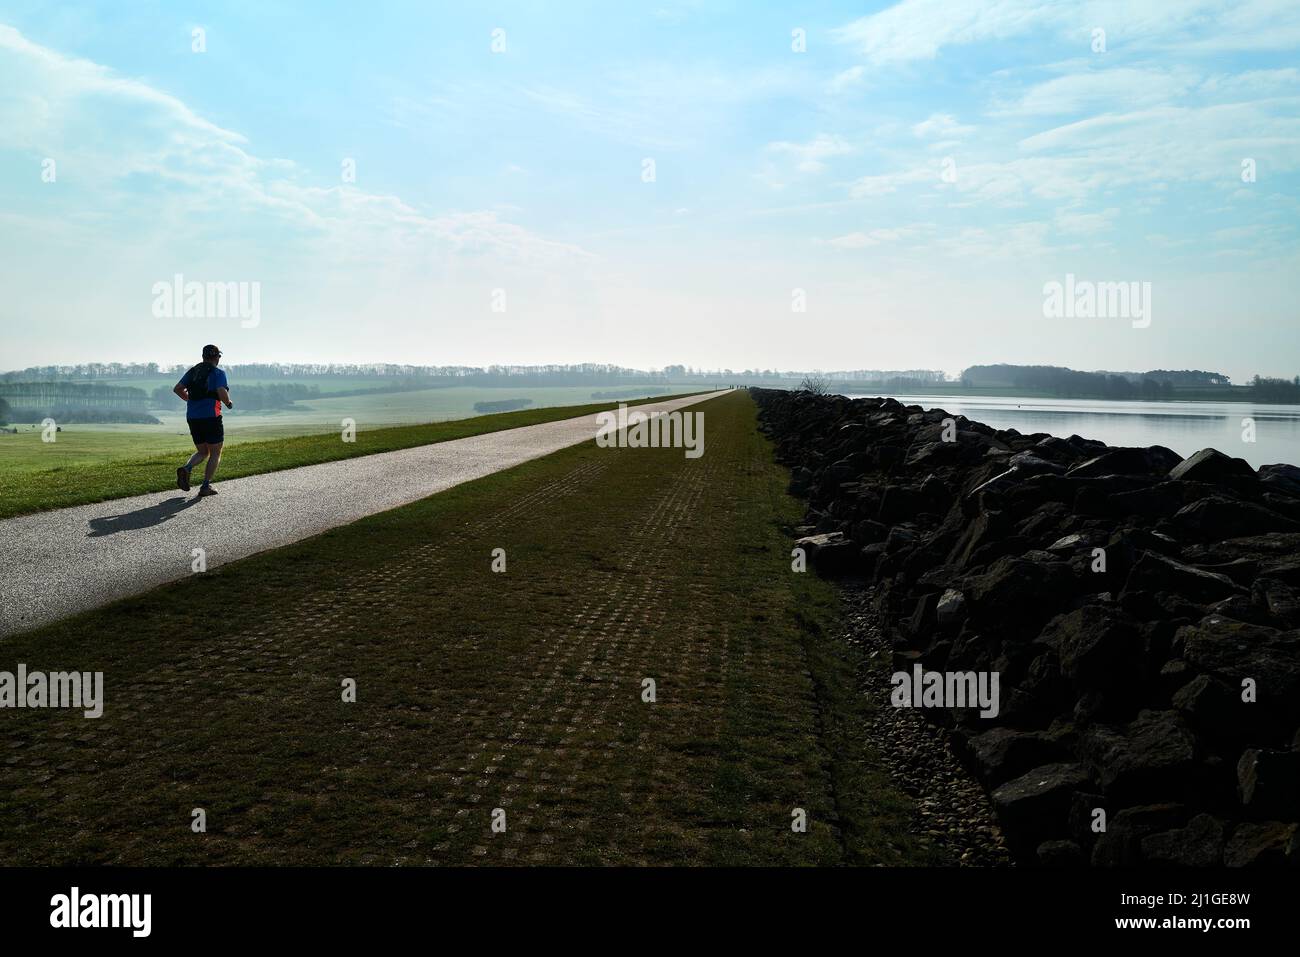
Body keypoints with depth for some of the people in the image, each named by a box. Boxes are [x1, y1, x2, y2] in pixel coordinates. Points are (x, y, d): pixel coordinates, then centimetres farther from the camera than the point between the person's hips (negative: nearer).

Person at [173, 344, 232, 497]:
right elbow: (222, 393, -20)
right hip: (211, 417, -6)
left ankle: (186, 469, -10)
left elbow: (177, 389, 10)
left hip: (192, 418, 6)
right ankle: (206, 486, 1)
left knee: (202, 452, 19)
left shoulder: (192, 371, 12)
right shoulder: (218, 373, -6)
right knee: (215, 453, 8)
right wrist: (229, 403, 0)